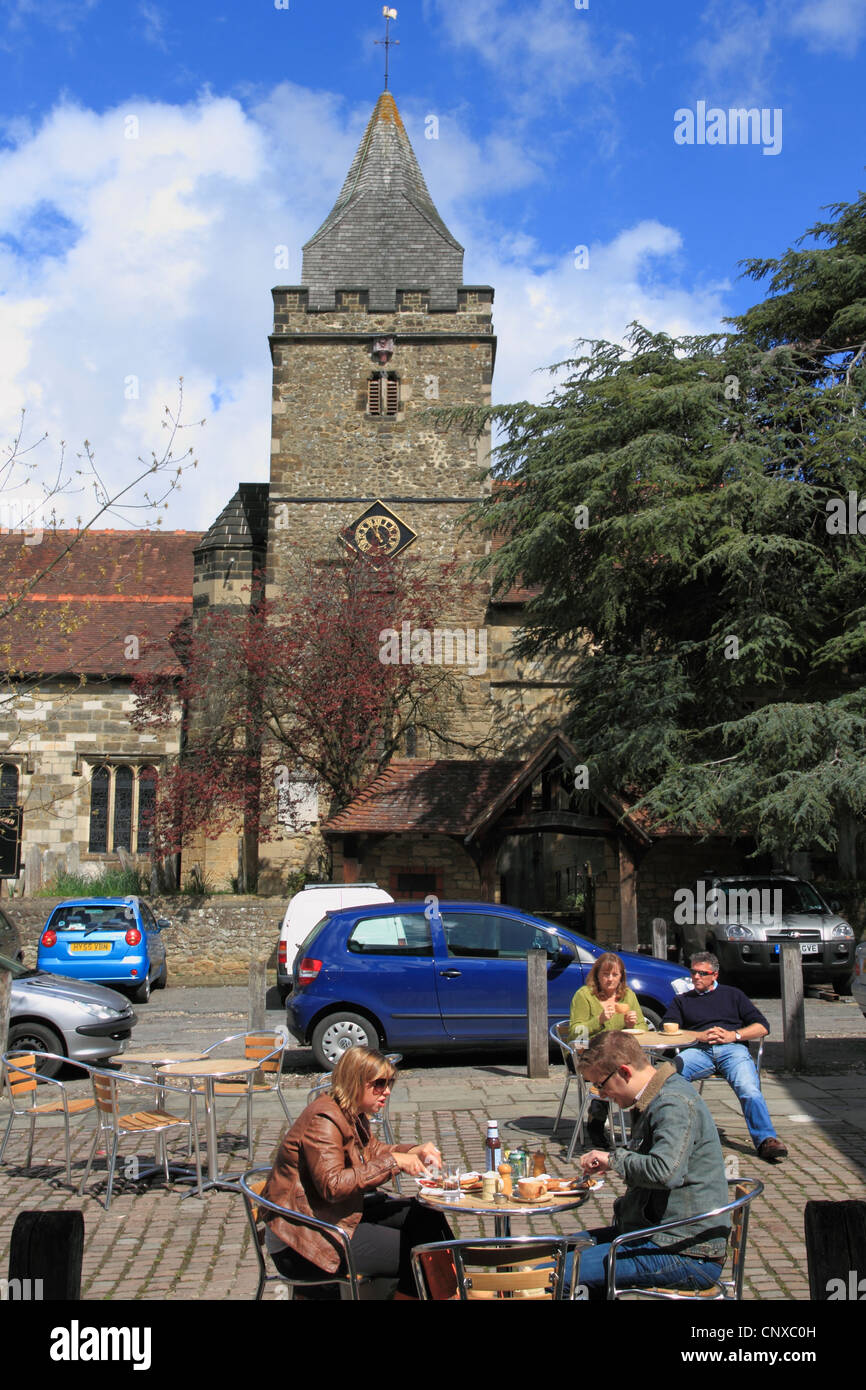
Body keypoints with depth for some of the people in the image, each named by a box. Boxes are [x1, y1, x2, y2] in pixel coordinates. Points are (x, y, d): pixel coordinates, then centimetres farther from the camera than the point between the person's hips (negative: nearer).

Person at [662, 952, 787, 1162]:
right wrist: (700, 1036, -3)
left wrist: (734, 1035, -1)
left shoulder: (732, 995, 28)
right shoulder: (682, 1000, 30)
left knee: (749, 1089, -32)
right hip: (698, 1050, 1)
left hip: (733, 1049, 0)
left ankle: (766, 1139, -40)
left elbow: (763, 1027, 18)